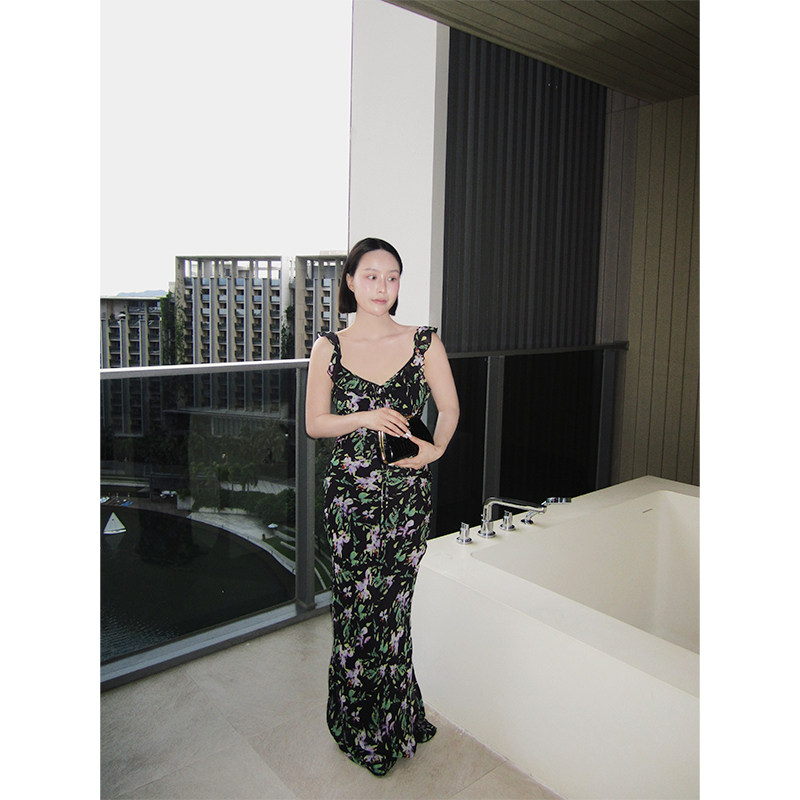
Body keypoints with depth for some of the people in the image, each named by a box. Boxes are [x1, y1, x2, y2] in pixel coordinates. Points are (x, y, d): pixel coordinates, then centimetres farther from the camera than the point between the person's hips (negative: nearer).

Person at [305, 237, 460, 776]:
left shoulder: (424, 342, 1)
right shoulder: (330, 348, 1)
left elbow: (450, 407, 8)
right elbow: (315, 423, 2)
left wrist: (436, 448, -9)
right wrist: (366, 418, -14)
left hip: (407, 493, 0)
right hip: (349, 493, 0)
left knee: (390, 605, 5)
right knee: (354, 605, 6)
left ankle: (390, 728, 30)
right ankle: (361, 727, 30)